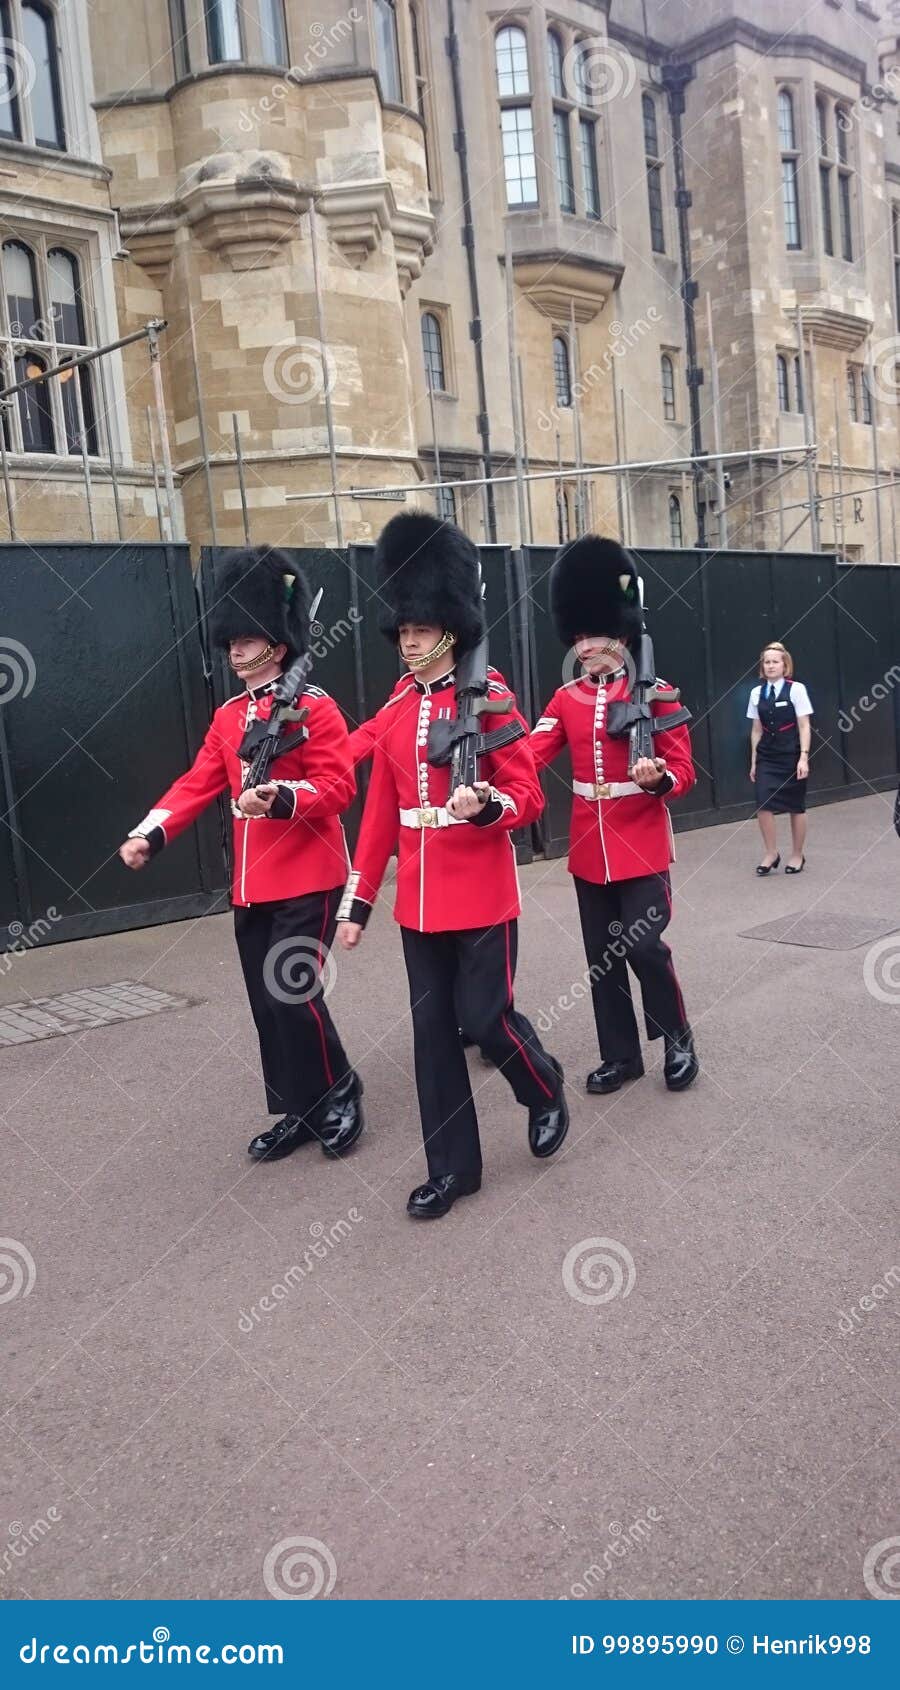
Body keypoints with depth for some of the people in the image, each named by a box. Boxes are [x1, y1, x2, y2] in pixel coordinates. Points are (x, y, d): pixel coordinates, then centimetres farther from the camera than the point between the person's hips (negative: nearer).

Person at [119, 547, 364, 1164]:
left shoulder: (314, 707, -9)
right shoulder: (229, 714, 13)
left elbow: (338, 786, -16)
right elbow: (198, 783, 9)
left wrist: (280, 796, -34)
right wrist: (150, 834, -5)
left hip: (307, 879, -7)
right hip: (251, 884, 7)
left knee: (294, 992, -7)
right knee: (267, 1002, 10)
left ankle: (340, 1094, 16)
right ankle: (300, 1111, 23)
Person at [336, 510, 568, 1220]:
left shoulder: (491, 701, -7)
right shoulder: (394, 713, 7)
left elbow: (528, 797, -8)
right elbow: (381, 815, 10)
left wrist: (485, 805, -30)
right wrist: (358, 902, 9)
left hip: (481, 895, -5)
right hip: (420, 900, 5)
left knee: (484, 1016, -1)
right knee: (433, 1030, 8)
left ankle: (547, 1092, 32)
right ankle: (452, 1167, 21)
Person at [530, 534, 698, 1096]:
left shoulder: (657, 693, -6)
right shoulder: (567, 698, 6)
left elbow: (683, 771, -7)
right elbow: (530, 753, -5)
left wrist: (658, 778, -29)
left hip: (642, 845, -4)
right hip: (589, 849, 5)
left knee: (644, 945, -7)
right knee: (602, 956, 10)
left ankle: (678, 1038, 19)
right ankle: (621, 1055, 24)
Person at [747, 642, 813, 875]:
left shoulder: (796, 689, -7)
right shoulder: (757, 693, 5)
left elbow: (804, 726, -8)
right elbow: (756, 730, 9)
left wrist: (803, 757, -15)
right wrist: (753, 761, 8)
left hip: (791, 755, -3)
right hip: (767, 756, 3)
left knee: (796, 807, 7)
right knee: (763, 804, -9)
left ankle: (797, 855, 23)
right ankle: (771, 853, 8)